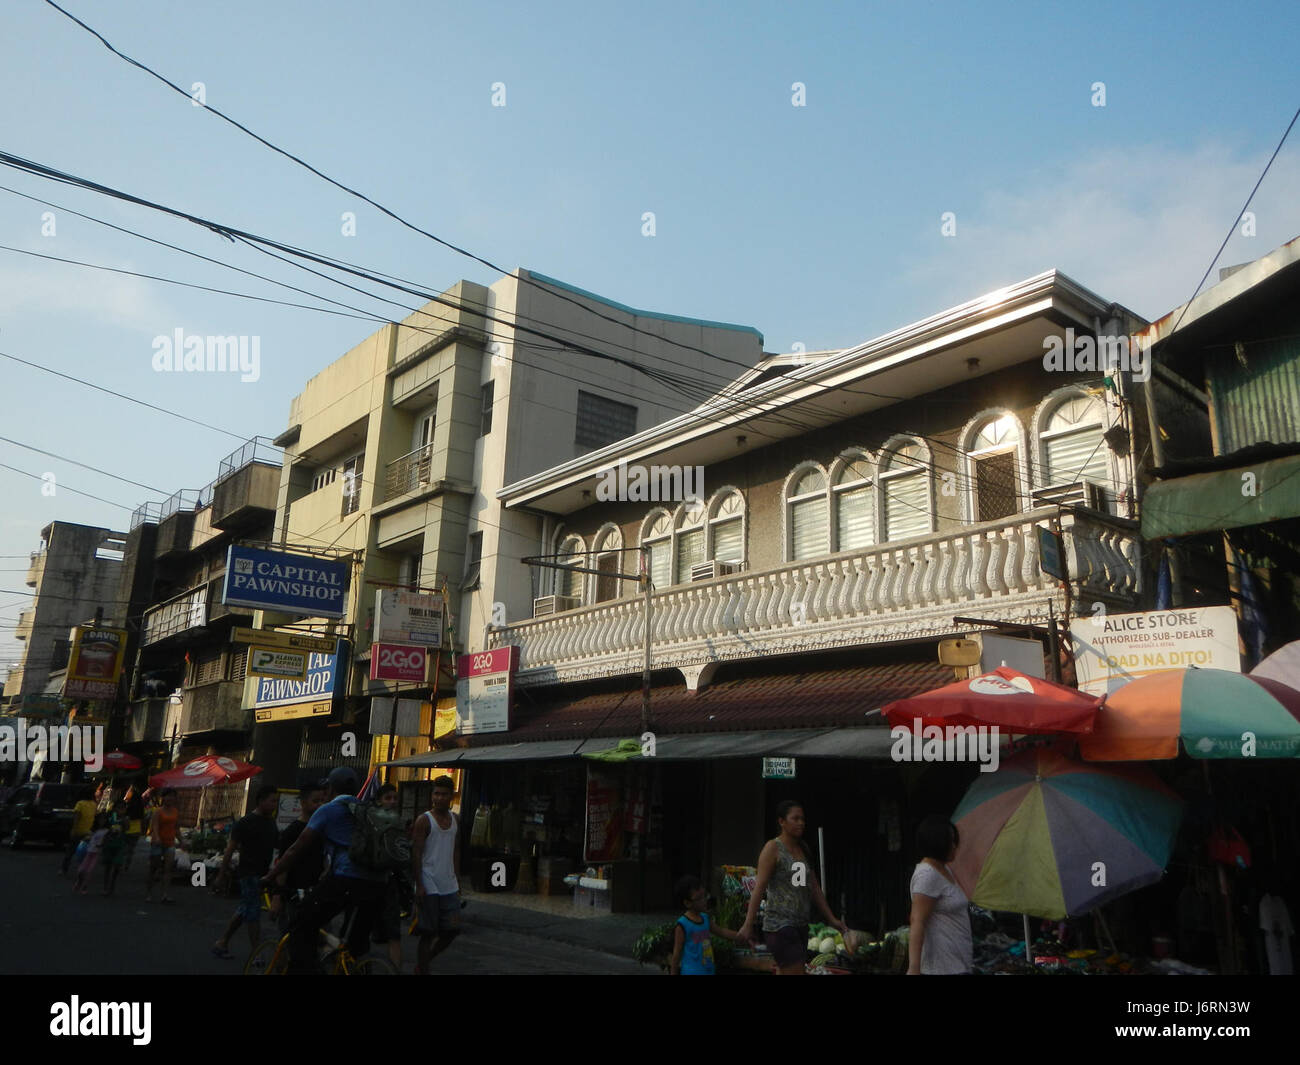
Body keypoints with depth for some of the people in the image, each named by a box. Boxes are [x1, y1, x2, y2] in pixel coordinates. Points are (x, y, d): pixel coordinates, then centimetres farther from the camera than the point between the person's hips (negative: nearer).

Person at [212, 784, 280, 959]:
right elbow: (230, 849, -8)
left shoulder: (271, 821, 11)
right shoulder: (245, 823, -10)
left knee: (244, 911, 14)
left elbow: (277, 845, 21)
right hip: (249, 873, -7)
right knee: (253, 914, -6)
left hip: (263, 873, 7)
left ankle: (222, 943, 27)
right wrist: (222, 874, -9)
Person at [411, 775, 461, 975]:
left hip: (449, 886, 6)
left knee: (452, 930, 5)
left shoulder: (455, 820, 10)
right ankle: (423, 970, 16)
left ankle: (423, 963, 25)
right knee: (428, 933, 0)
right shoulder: (424, 820, -8)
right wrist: (419, 885, -14)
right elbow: (416, 854, -10)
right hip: (429, 887, -6)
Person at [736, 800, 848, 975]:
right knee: (795, 972, -13)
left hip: (800, 925, 7)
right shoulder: (773, 848, -6)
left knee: (784, 972, 9)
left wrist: (831, 919, 16)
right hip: (779, 926, -7)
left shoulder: (803, 849, 14)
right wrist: (748, 924, -17)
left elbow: (814, 888, 19)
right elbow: (759, 887, -12)